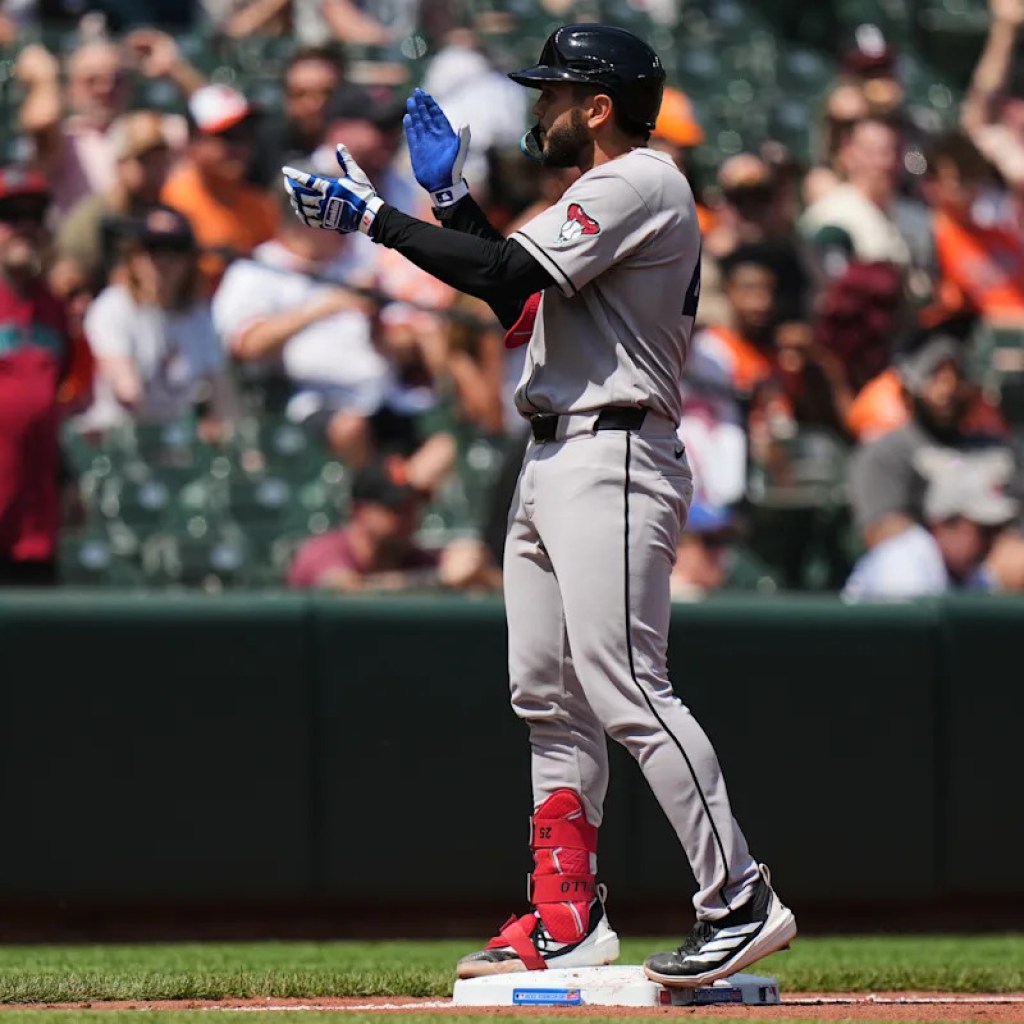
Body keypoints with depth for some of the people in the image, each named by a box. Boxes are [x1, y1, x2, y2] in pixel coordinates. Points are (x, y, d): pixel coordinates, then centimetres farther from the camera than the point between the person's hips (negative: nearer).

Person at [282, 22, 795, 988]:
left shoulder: (642, 184, -11)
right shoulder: (606, 195, 21)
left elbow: (507, 275, -21)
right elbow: (517, 300, 24)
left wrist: (371, 217, -16)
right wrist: (452, 198, 18)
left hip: (611, 462, -11)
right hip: (553, 463, 11)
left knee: (625, 688, -16)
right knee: (548, 697, 10)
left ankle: (740, 901, -17)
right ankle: (567, 917, 13)